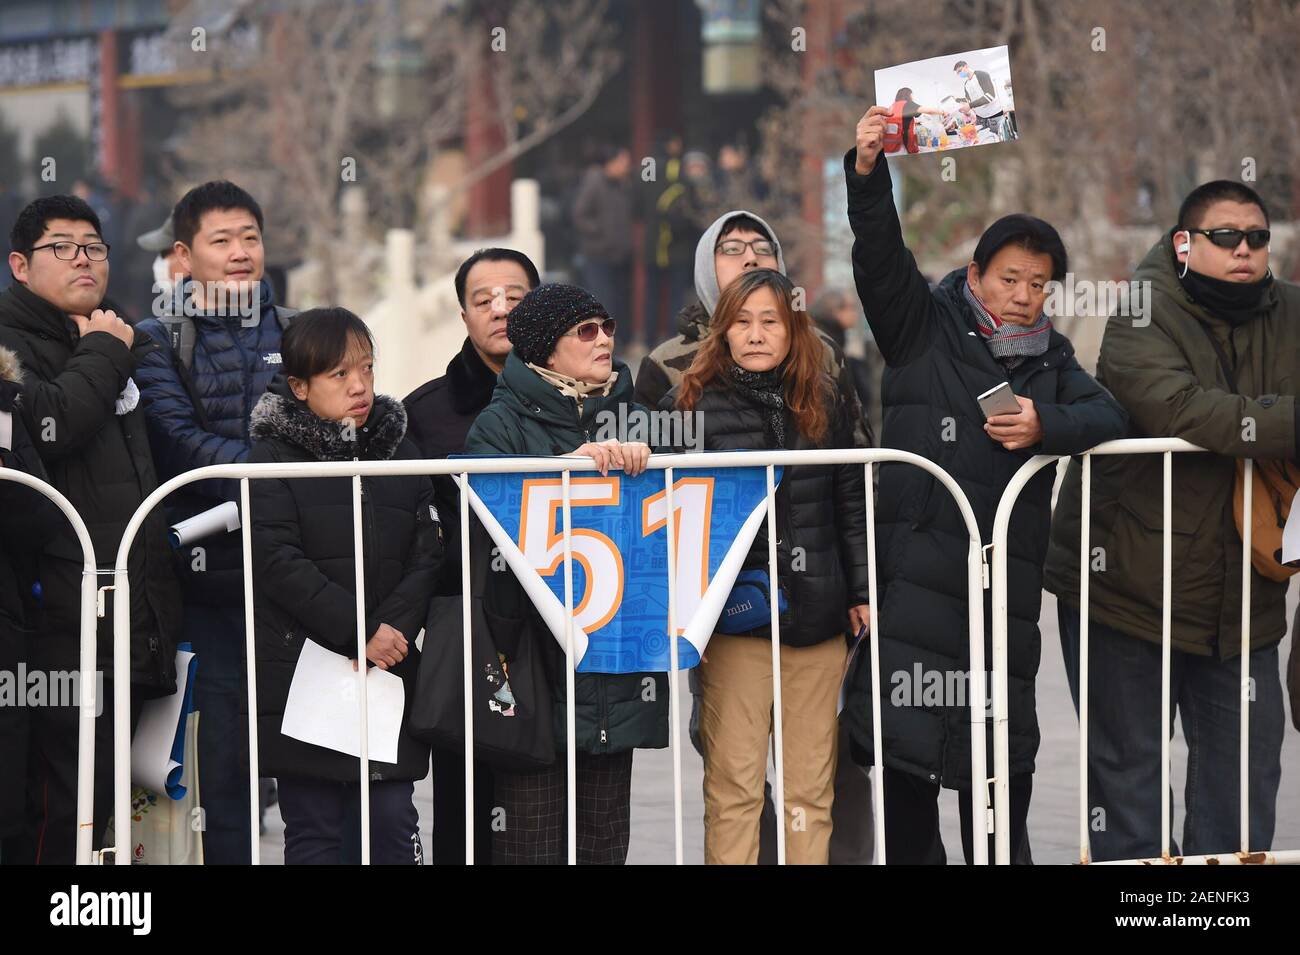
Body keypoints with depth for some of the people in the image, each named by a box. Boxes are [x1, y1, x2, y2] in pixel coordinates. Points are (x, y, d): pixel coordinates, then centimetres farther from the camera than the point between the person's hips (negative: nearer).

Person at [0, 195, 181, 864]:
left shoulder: (119, 344, 23)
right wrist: (103, 355, -8)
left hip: (134, 625, 8)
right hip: (64, 626, -8)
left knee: (103, 802, 11)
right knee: (58, 803, -11)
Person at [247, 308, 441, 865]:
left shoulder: (400, 452, 11)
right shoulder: (273, 457, -3)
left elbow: (427, 554, 5)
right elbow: (280, 563, -13)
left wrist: (394, 627, -12)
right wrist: (356, 632, -19)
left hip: (389, 672, 3)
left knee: (393, 820, 3)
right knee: (315, 831, 2)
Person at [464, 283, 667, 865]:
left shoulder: (631, 418, 16)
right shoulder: (502, 423, 1)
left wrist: (639, 459, -8)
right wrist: (571, 464, -25)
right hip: (535, 653, -5)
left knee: (605, 838, 8)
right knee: (531, 841, -5)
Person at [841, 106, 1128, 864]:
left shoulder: (1051, 360, 18)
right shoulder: (925, 327, 7)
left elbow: (1109, 416, 4)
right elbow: (879, 255, -7)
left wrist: (1046, 426, -16)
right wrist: (868, 169, -23)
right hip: (915, 568, -4)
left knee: (1003, 745, 7)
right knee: (902, 734, -8)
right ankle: (910, 853, 1)